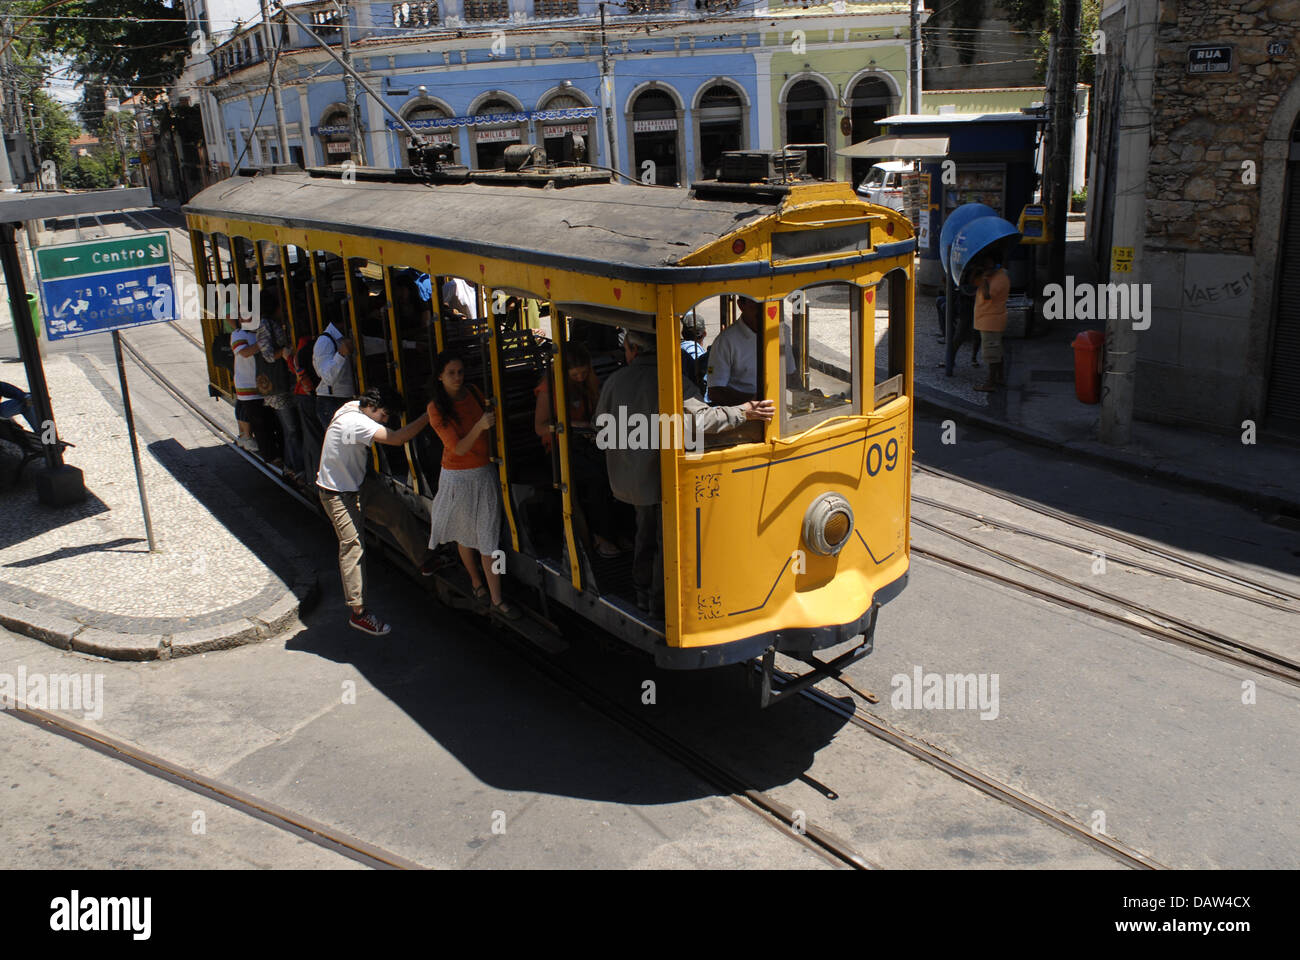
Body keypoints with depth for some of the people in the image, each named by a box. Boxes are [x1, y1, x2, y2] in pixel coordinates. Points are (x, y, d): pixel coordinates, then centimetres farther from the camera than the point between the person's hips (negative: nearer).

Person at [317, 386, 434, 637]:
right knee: (352, 546, -7)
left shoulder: (356, 407, -3)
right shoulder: (355, 422, -32)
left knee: (398, 513, 9)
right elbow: (397, 438, -37)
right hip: (339, 494, -9)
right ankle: (358, 612, 0)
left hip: (360, 482, 10)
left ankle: (427, 563, 23)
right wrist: (429, 416, -33)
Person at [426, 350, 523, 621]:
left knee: (489, 537, 3)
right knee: (465, 534, 12)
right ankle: (476, 582, 35)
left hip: (485, 473, 3)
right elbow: (458, 448, -21)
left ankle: (497, 600, 11)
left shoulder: (473, 394, 1)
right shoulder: (436, 409, -13)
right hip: (458, 477, -3)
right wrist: (480, 426, -34)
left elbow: (491, 423, 21)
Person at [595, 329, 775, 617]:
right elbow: (699, 419, -30)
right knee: (667, 539, 9)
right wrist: (742, 411, -25)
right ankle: (661, 602, 17)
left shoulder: (615, 381, -2)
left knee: (646, 532, 23)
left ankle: (643, 593, 33)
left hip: (630, 476, 5)